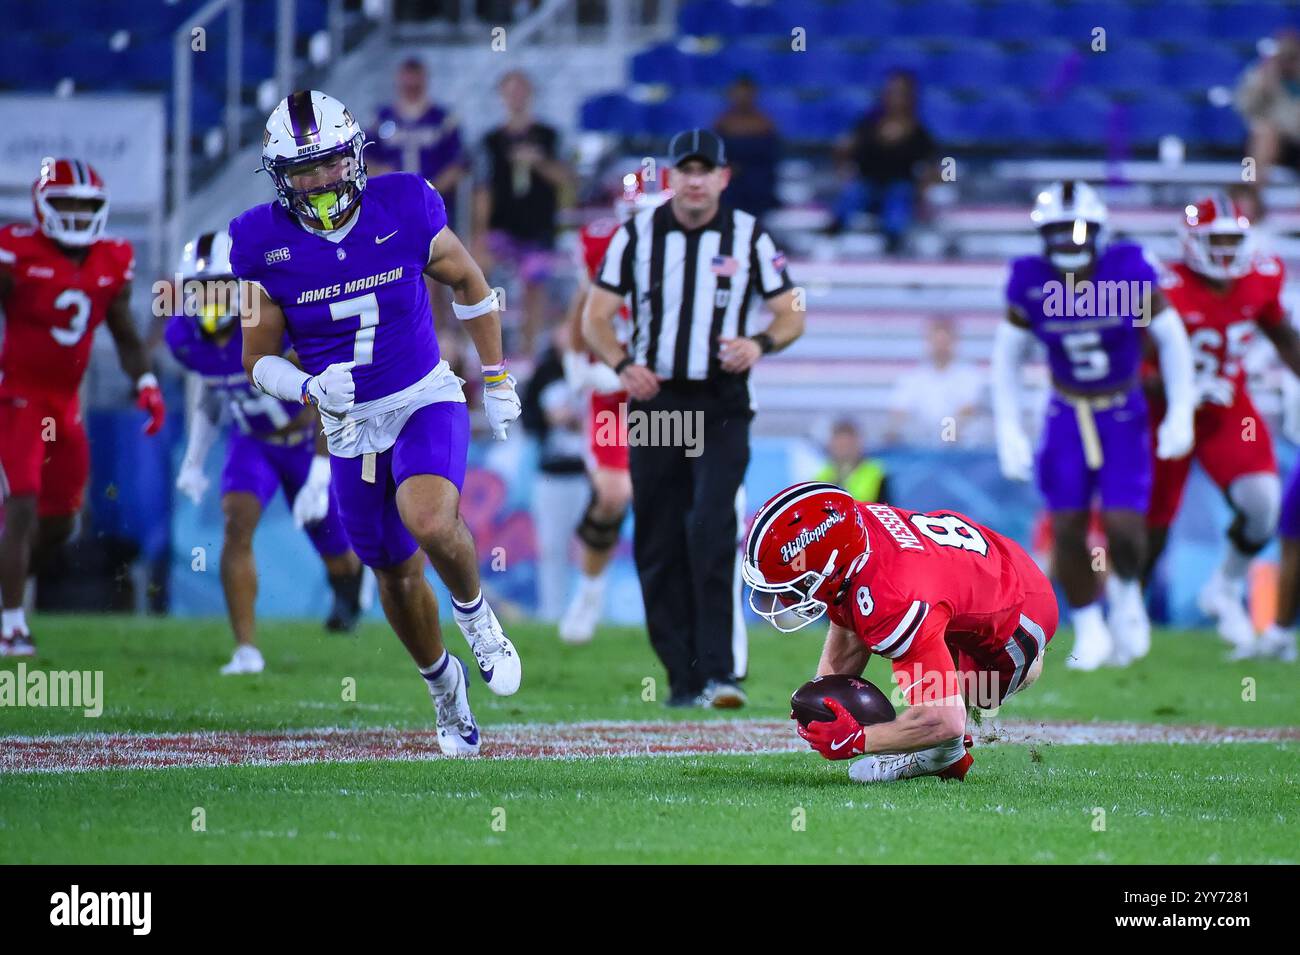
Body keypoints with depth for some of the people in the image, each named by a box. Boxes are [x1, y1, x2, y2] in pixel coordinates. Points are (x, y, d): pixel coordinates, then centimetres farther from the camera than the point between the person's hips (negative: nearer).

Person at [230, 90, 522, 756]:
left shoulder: (404, 210, -12)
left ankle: (474, 613, 2)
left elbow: (468, 283, 6)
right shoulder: (265, 246, -10)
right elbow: (259, 359, -2)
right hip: (349, 424, 2)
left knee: (430, 523, -30)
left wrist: (496, 379, 9)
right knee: (396, 572, 13)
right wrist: (310, 386, -23)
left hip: (426, 402, -2)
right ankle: (443, 686, 39)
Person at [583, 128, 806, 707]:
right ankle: (683, 678, 12)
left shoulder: (749, 237, 2)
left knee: (712, 530, -19)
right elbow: (595, 318, 4)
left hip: (720, 407, -2)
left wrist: (761, 344, -17)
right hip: (654, 403, 2)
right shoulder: (637, 235, 4)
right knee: (658, 546, 3)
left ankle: (720, 673, -21)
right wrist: (622, 364, -16)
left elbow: (791, 314, 6)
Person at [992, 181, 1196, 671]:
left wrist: (1180, 414, -6)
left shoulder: (1128, 271, -16)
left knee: (1124, 528, -12)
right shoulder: (1031, 282, -11)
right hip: (1067, 417, 2)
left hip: (1122, 416, -1)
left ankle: (1127, 591, 21)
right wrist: (1008, 431, -2)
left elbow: (1171, 339, -3)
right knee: (1068, 532, -4)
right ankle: (1089, 630, 16)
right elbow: (1006, 356, 2)